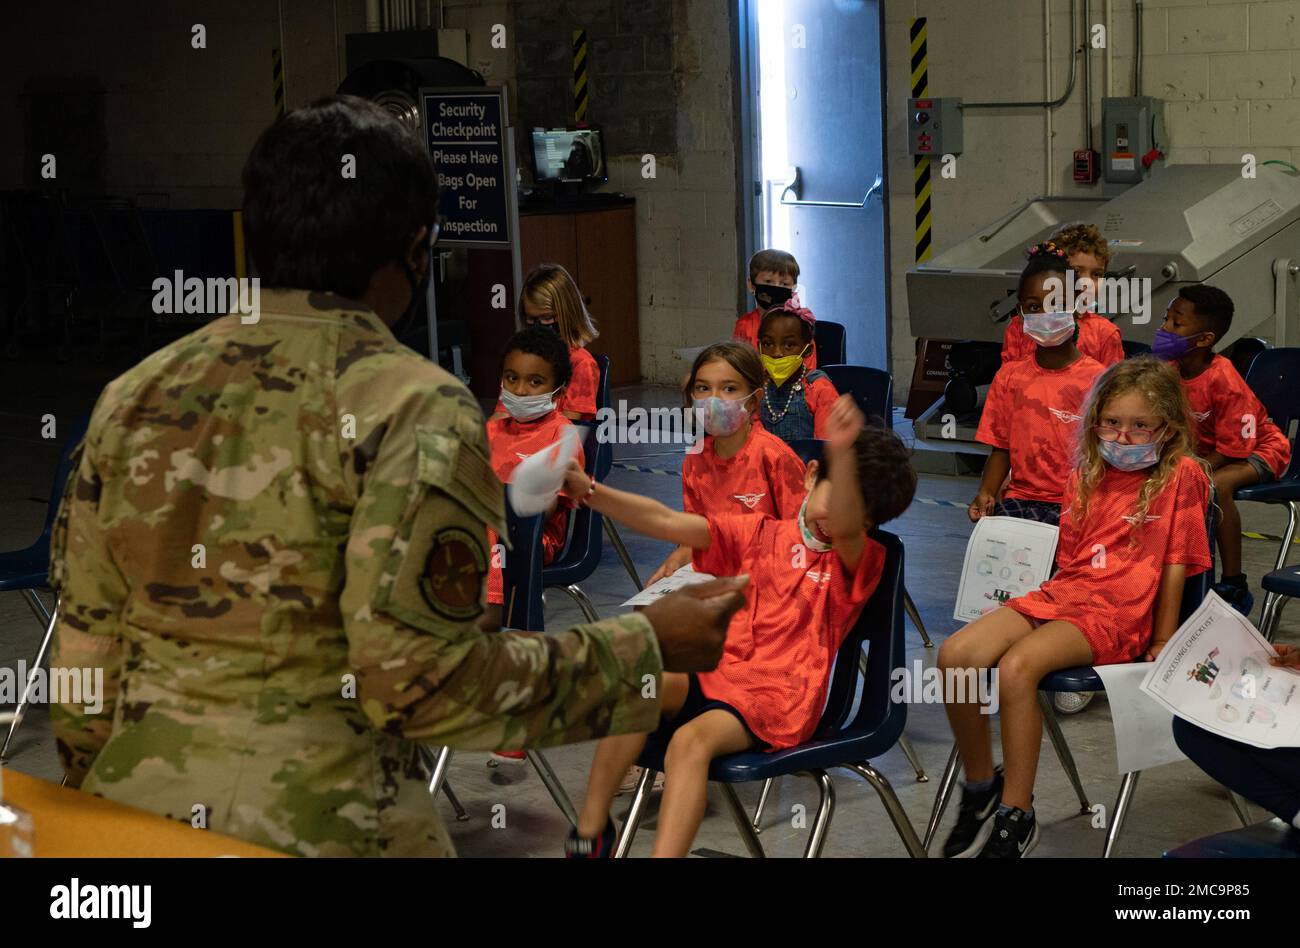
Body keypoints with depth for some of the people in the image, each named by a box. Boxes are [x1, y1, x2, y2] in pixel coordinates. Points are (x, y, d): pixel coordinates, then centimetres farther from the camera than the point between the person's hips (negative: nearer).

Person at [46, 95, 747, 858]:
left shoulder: (134, 395, 5)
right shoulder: (416, 409, -12)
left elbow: (81, 659, 8)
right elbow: (418, 677, -17)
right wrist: (644, 650, -8)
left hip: (135, 807, 5)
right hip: (322, 826, -5)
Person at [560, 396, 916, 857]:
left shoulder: (861, 560, 0)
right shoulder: (759, 533, 15)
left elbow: (843, 528, -25)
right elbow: (666, 522, 9)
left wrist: (843, 453, -46)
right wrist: (587, 490, -2)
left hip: (777, 700, -4)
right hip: (717, 676, 4)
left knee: (692, 740, -32)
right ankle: (590, 832, -22)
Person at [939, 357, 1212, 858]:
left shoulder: (1182, 475, -2)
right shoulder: (1085, 477, 17)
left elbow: (1176, 564, -3)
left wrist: (1163, 642, -4)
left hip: (1121, 614, -6)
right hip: (1061, 593, 6)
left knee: (1016, 667, -32)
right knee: (955, 655, -19)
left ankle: (1016, 817, -21)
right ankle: (980, 785, 0)